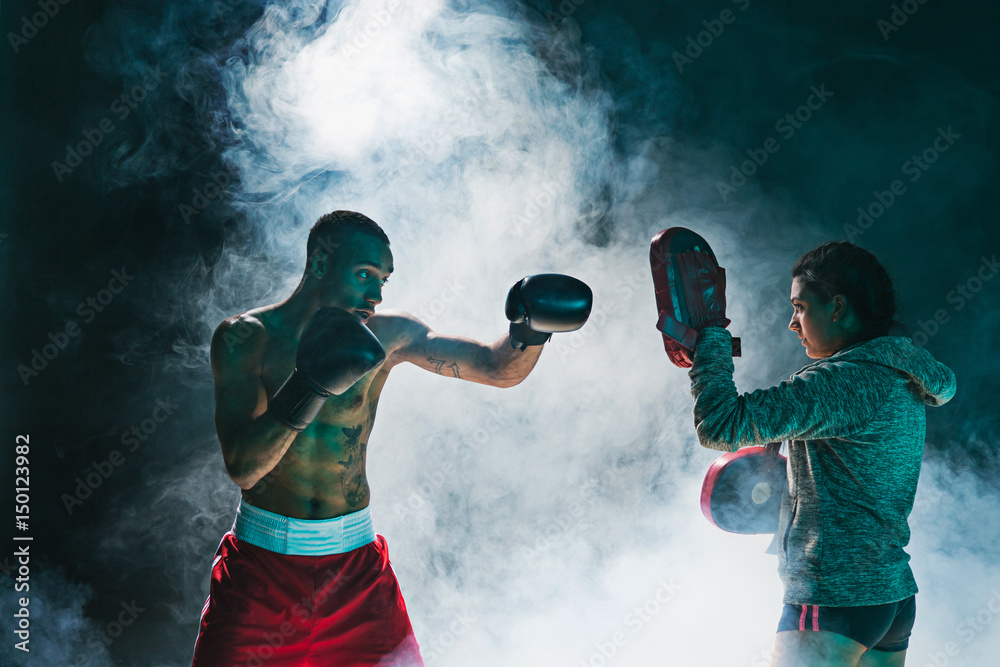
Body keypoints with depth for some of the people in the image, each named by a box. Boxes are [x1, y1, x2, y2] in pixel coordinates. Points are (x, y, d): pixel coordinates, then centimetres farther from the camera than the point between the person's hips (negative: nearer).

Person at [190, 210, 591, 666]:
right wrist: (311, 385, -31)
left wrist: (531, 329, -18)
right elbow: (242, 467, -19)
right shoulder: (245, 337, -8)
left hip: (356, 561, 2)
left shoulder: (385, 335, 0)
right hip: (261, 561, -2)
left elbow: (501, 369, 3)